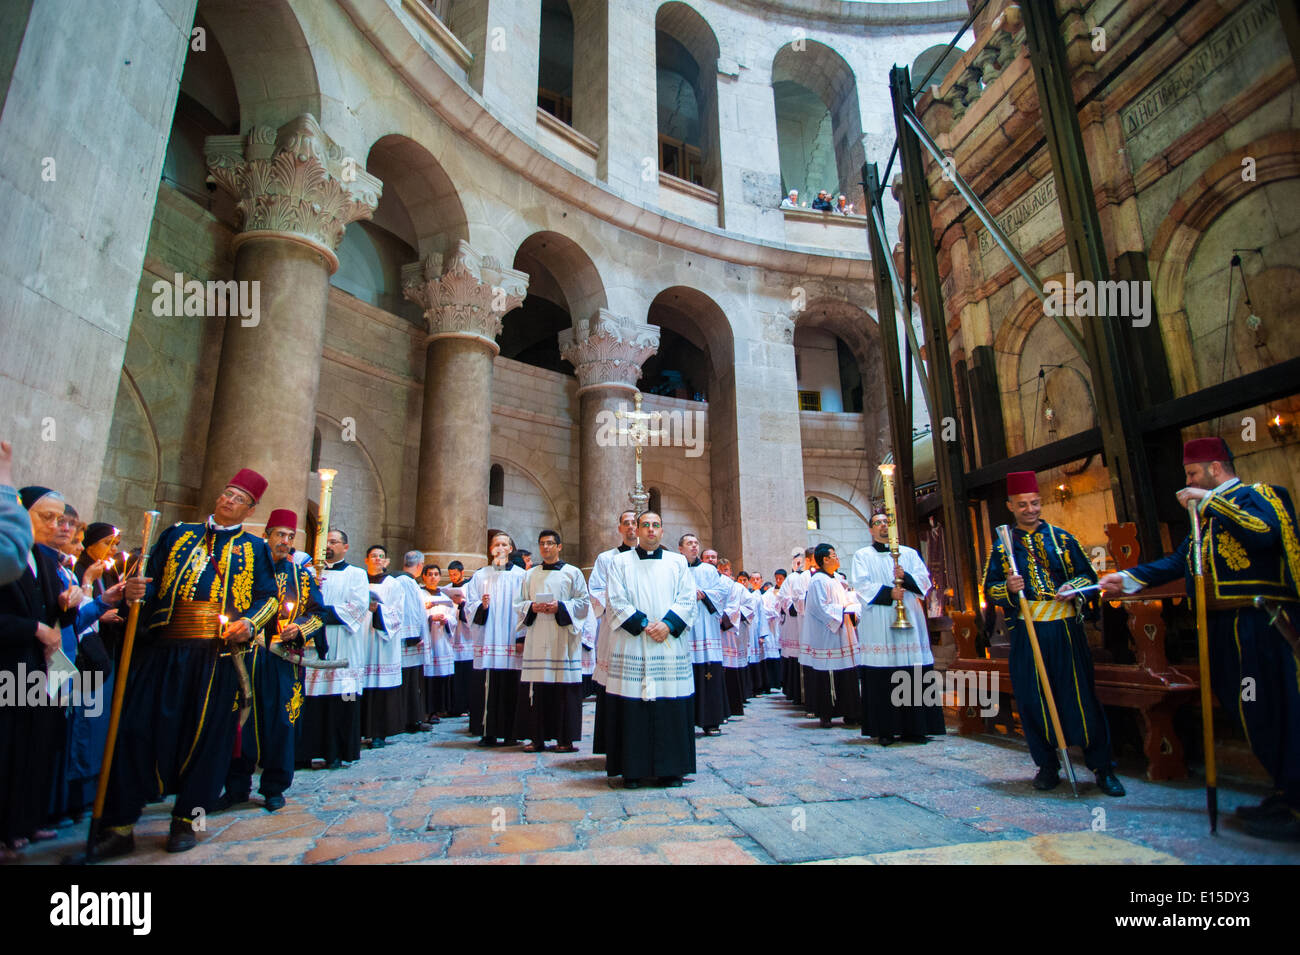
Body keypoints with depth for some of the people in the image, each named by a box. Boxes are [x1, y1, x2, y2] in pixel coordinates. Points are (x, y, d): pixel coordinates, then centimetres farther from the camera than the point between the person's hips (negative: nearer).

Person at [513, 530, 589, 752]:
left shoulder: (573, 573, 6)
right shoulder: (531, 575, 16)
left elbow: (583, 603, 1)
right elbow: (519, 604, 13)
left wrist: (560, 607, -13)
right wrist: (533, 607, -7)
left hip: (563, 638, -3)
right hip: (536, 639, 3)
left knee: (564, 689, -3)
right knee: (536, 688, 0)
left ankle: (565, 738, 5)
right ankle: (536, 738, 9)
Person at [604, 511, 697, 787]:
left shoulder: (678, 562, 13)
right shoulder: (620, 562, 8)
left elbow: (687, 600, 4)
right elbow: (616, 601, -1)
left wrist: (668, 624, -11)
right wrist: (643, 625, -12)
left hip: (670, 646, 2)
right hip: (631, 647, -1)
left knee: (671, 708, 2)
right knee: (632, 706, -1)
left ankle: (670, 768, 13)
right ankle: (632, 769, 9)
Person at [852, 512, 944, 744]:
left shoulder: (909, 553, 18)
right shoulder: (862, 556, 10)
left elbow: (925, 579, 8)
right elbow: (860, 585, -3)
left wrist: (906, 577, -11)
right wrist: (888, 593, -15)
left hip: (909, 618, 2)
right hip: (878, 626, -2)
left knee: (914, 676, -1)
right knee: (881, 678, -4)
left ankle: (913, 728, 7)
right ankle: (885, 729, 2)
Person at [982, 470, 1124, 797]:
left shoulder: (1063, 538, 7)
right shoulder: (1002, 546, 6)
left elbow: (1088, 575, 10)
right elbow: (989, 589, 6)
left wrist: (1073, 588, -11)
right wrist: (1008, 589, -14)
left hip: (1065, 627, 0)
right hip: (1026, 632, 0)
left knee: (1081, 694, 2)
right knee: (1033, 699, 4)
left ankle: (1102, 767, 16)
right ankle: (1047, 766, 19)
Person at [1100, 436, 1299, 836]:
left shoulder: (1255, 495, -3)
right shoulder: (1208, 513, 21)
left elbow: (1264, 533, -26)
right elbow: (1178, 562, 20)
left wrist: (1213, 500, -19)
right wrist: (1126, 578, 13)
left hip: (1259, 624, -9)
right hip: (1224, 625, 9)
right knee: (1248, 711, 12)